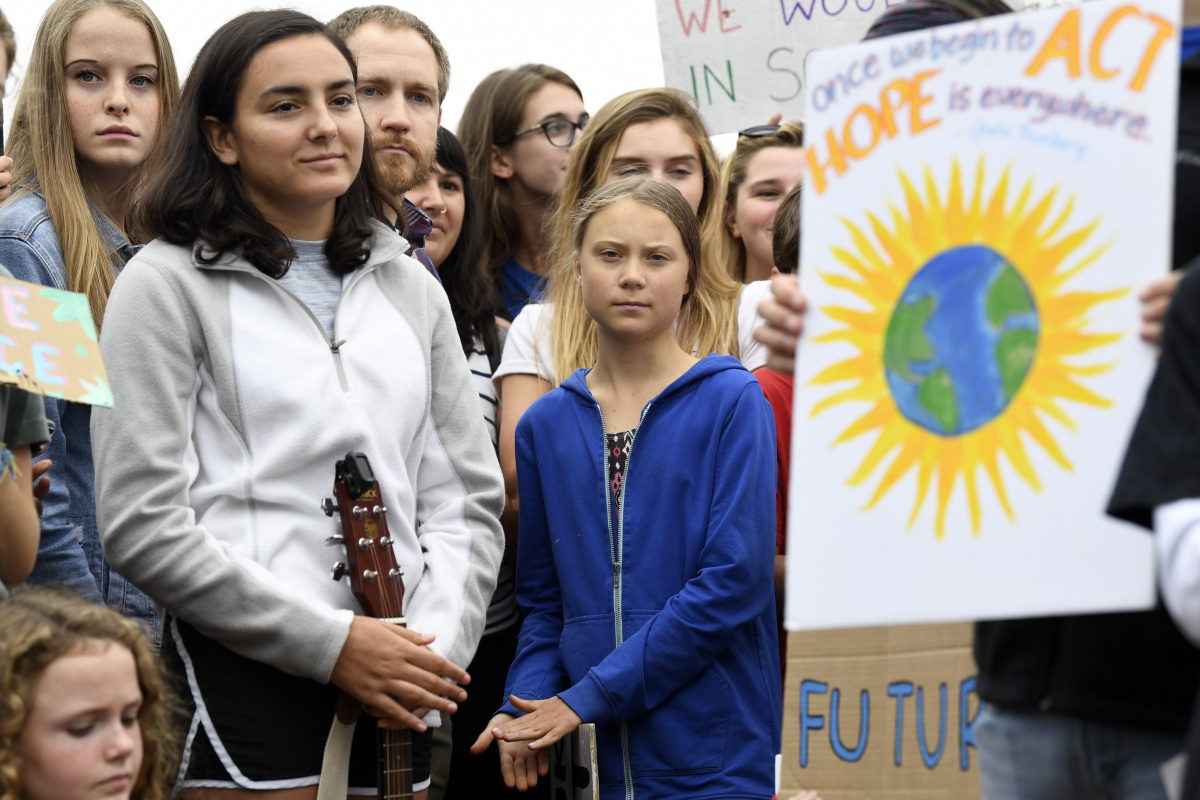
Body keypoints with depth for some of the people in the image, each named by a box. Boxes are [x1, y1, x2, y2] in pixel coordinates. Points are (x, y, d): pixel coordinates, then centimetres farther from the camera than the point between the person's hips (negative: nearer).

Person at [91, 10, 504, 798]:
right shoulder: (169, 285, -3)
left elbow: (467, 500, 14)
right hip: (246, 682, -5)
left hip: (394, 694, 5)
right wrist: (330, 642, -13)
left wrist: (441, 643, -5)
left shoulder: (410, 289, 14)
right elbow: (141, 524, -10)